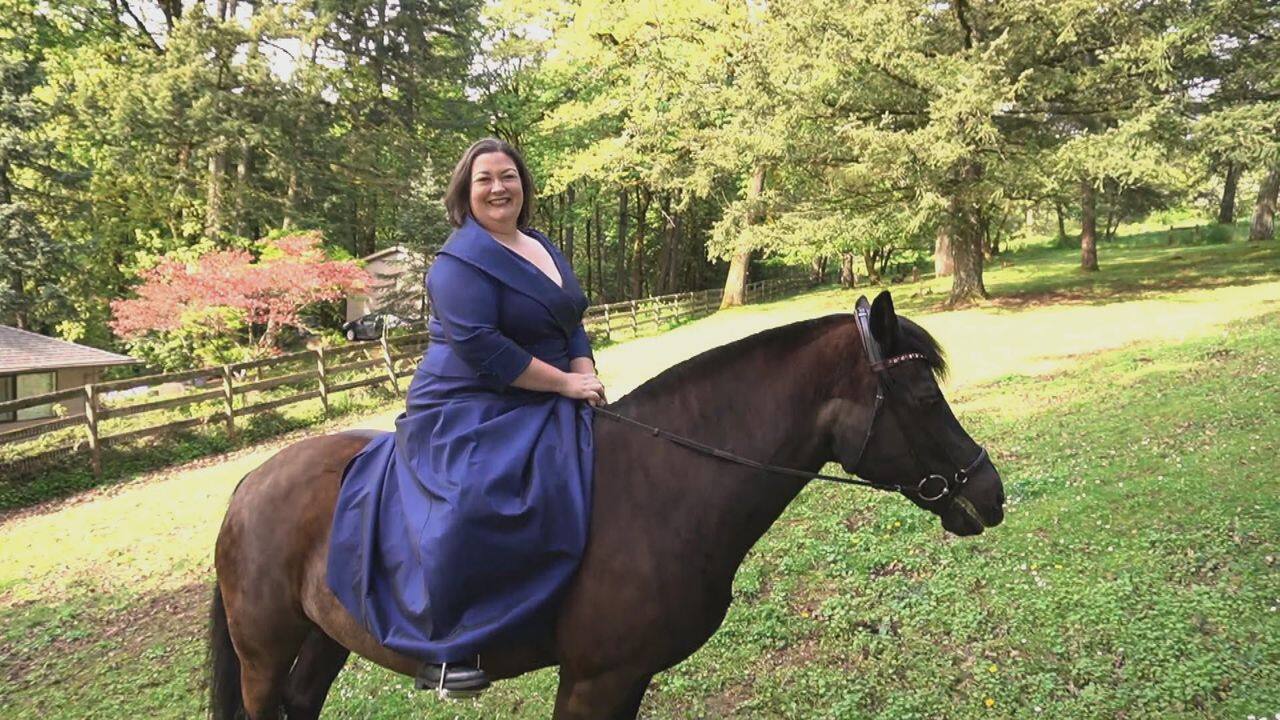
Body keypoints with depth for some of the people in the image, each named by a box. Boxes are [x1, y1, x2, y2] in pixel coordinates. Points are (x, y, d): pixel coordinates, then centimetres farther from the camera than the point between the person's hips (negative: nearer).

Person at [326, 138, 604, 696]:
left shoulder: (544, 250, 15)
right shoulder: (459, 263, -13)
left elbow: (573, 327, 14)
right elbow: (482, 348, -24)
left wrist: (587, 377, -6)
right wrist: (566, 383, -20)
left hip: (536, 408, 10)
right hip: (467, 413, -9)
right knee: (479, 504, -32)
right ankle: (447, 647, -18)